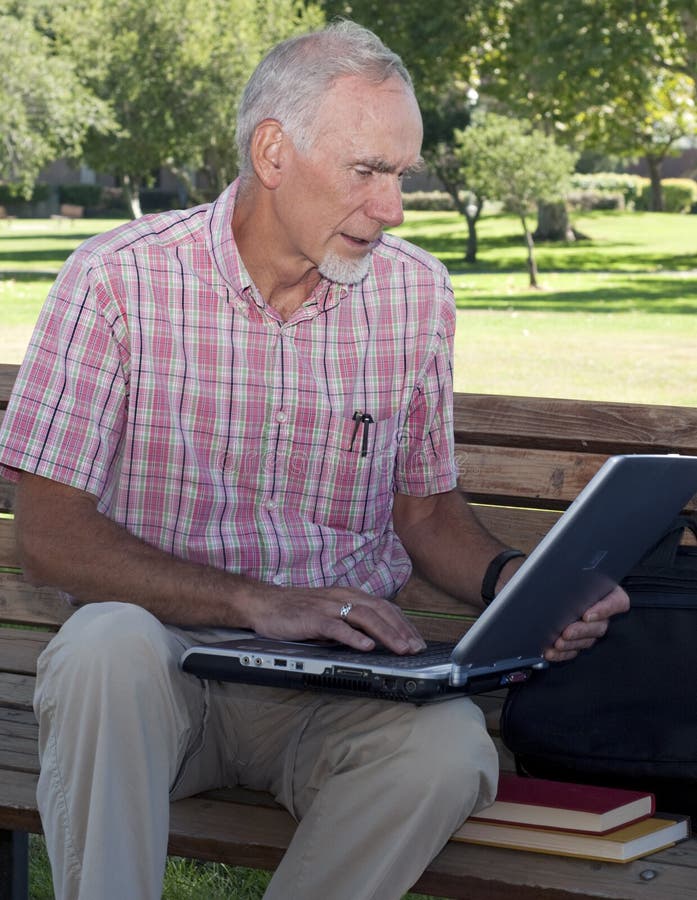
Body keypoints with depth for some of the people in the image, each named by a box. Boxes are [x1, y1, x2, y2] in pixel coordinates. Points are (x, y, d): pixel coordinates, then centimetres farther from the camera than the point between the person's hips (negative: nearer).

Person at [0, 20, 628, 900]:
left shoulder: (415, 291, 5)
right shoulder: (119, 279, -7)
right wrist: (255, 603, -23)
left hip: (338, 678, 2)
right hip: (160, 653, -2)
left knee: (448, 750, -31)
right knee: (109, 646, -37)